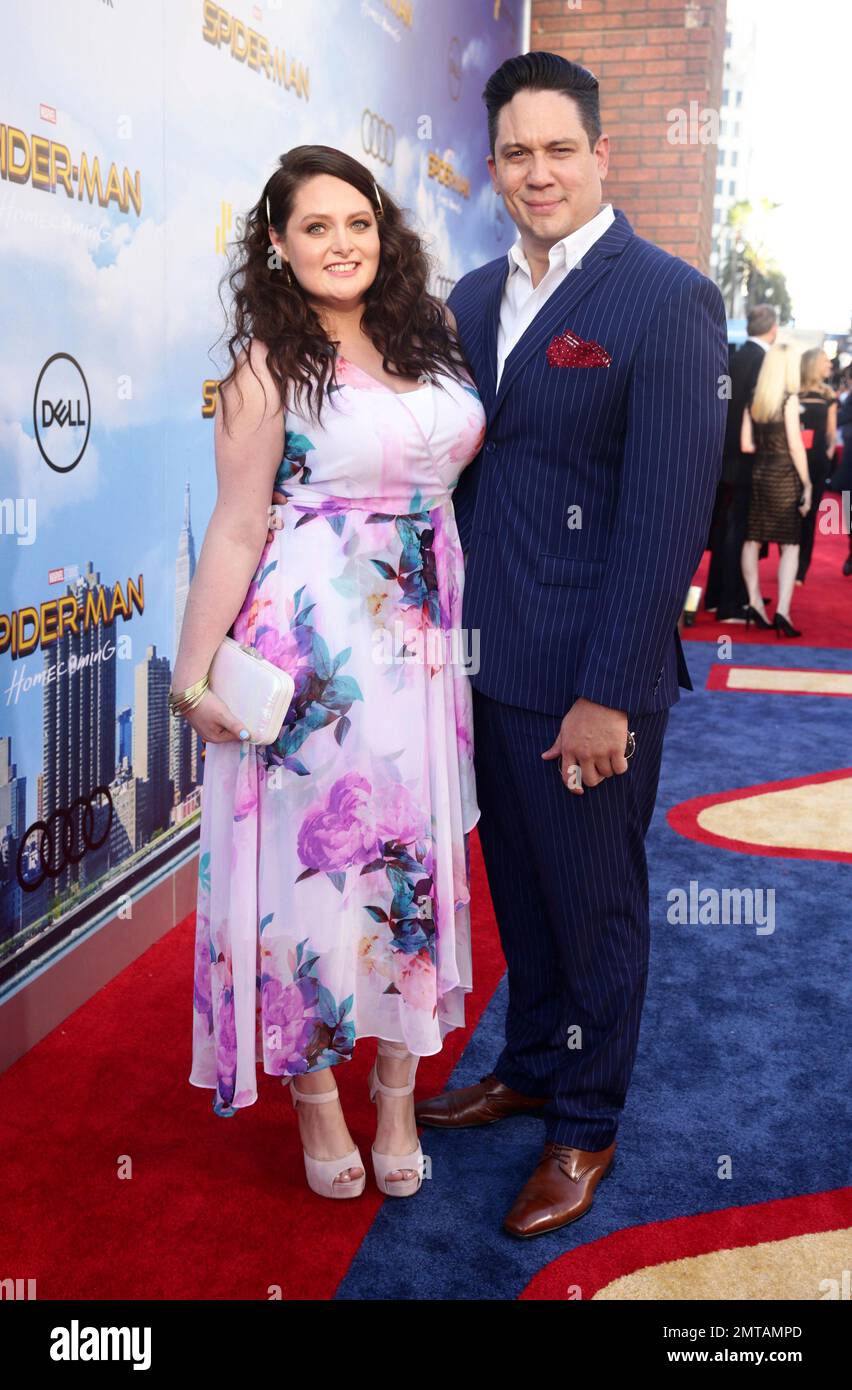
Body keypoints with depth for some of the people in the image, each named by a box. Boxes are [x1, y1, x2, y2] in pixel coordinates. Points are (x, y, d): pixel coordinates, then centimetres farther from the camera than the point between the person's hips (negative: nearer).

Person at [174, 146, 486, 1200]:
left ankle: (397, 1097, 25)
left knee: (412, 857, 9)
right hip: (312, 647, -5)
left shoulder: (426, 342, 9)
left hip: (419, 642, 5)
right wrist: (194, 676, -8)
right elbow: (236, 531, -7)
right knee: (312, 859, 4)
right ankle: (316, 1103, 23)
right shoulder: (266, 367, -6)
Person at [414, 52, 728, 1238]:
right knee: (519, 888, 20)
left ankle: (586, 1127, 29)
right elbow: (460, 471, 12)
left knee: (595, 904, 10)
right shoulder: (476, 297, 9)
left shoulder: (667, 300, -12)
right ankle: (530, 1067, 41)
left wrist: (607, 693, -18)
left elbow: (668, 513, -17)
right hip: (487, 660, 6)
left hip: (589, 675, -6)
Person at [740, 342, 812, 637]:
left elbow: (746, 445, 2)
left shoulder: (753, 399, 4)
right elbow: (795, 447, -11)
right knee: (790, 545, 0)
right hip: (784, 477, -5)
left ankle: (755, 604, 12)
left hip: (757, 474, 5)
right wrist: (807, 485, -5)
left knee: (752, 540, 11)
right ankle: (782, 611, -10)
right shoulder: (789, 398, -10)